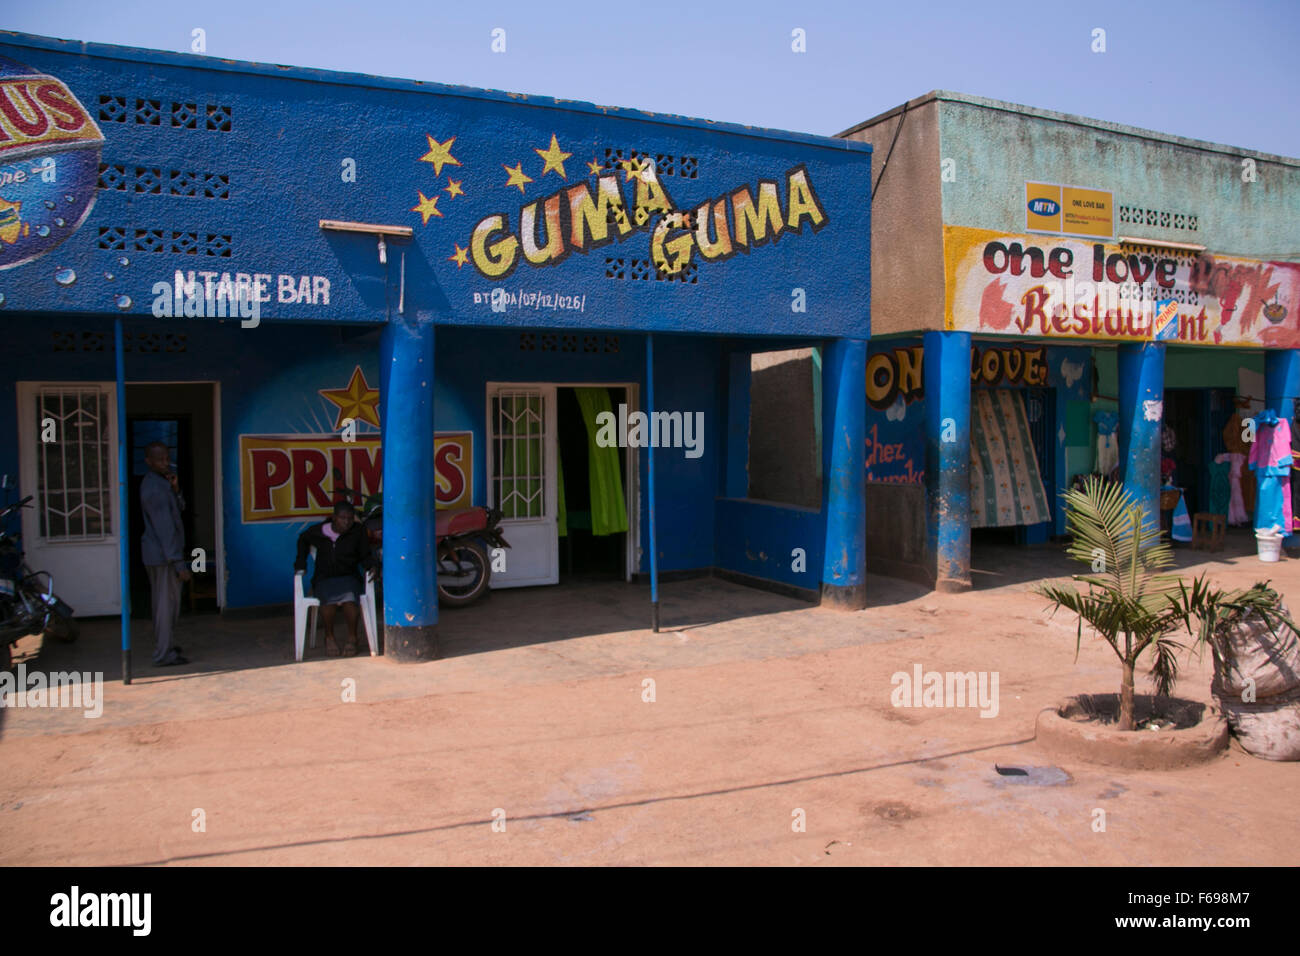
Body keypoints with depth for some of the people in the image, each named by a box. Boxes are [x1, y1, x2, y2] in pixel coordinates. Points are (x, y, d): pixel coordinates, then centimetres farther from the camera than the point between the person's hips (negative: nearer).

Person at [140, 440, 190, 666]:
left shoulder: (155, 482, 11)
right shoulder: (155, 489, -21)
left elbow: (179, 508, 14)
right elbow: (165, 529, -24)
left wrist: (174, 490, -6)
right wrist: (179, 564, -25)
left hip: (155, 553, 10)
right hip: (164, 554, -10)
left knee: (162, 601, 19)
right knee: (167, 603, -5)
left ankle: (162, 645, 32)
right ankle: (163, 654, 0)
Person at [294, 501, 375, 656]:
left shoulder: (358, 531, -3)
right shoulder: (318, 531, 0)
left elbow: (365, 556, 7)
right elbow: (303, 539, 23)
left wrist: (372, 567, -14)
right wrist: (300, 563, 16)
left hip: (348, 577, 0)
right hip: (324, 579, 0)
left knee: (349, 596, -35)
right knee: (329, 598, -34)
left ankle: (352, 638, -16)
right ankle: (330, 638, -12)